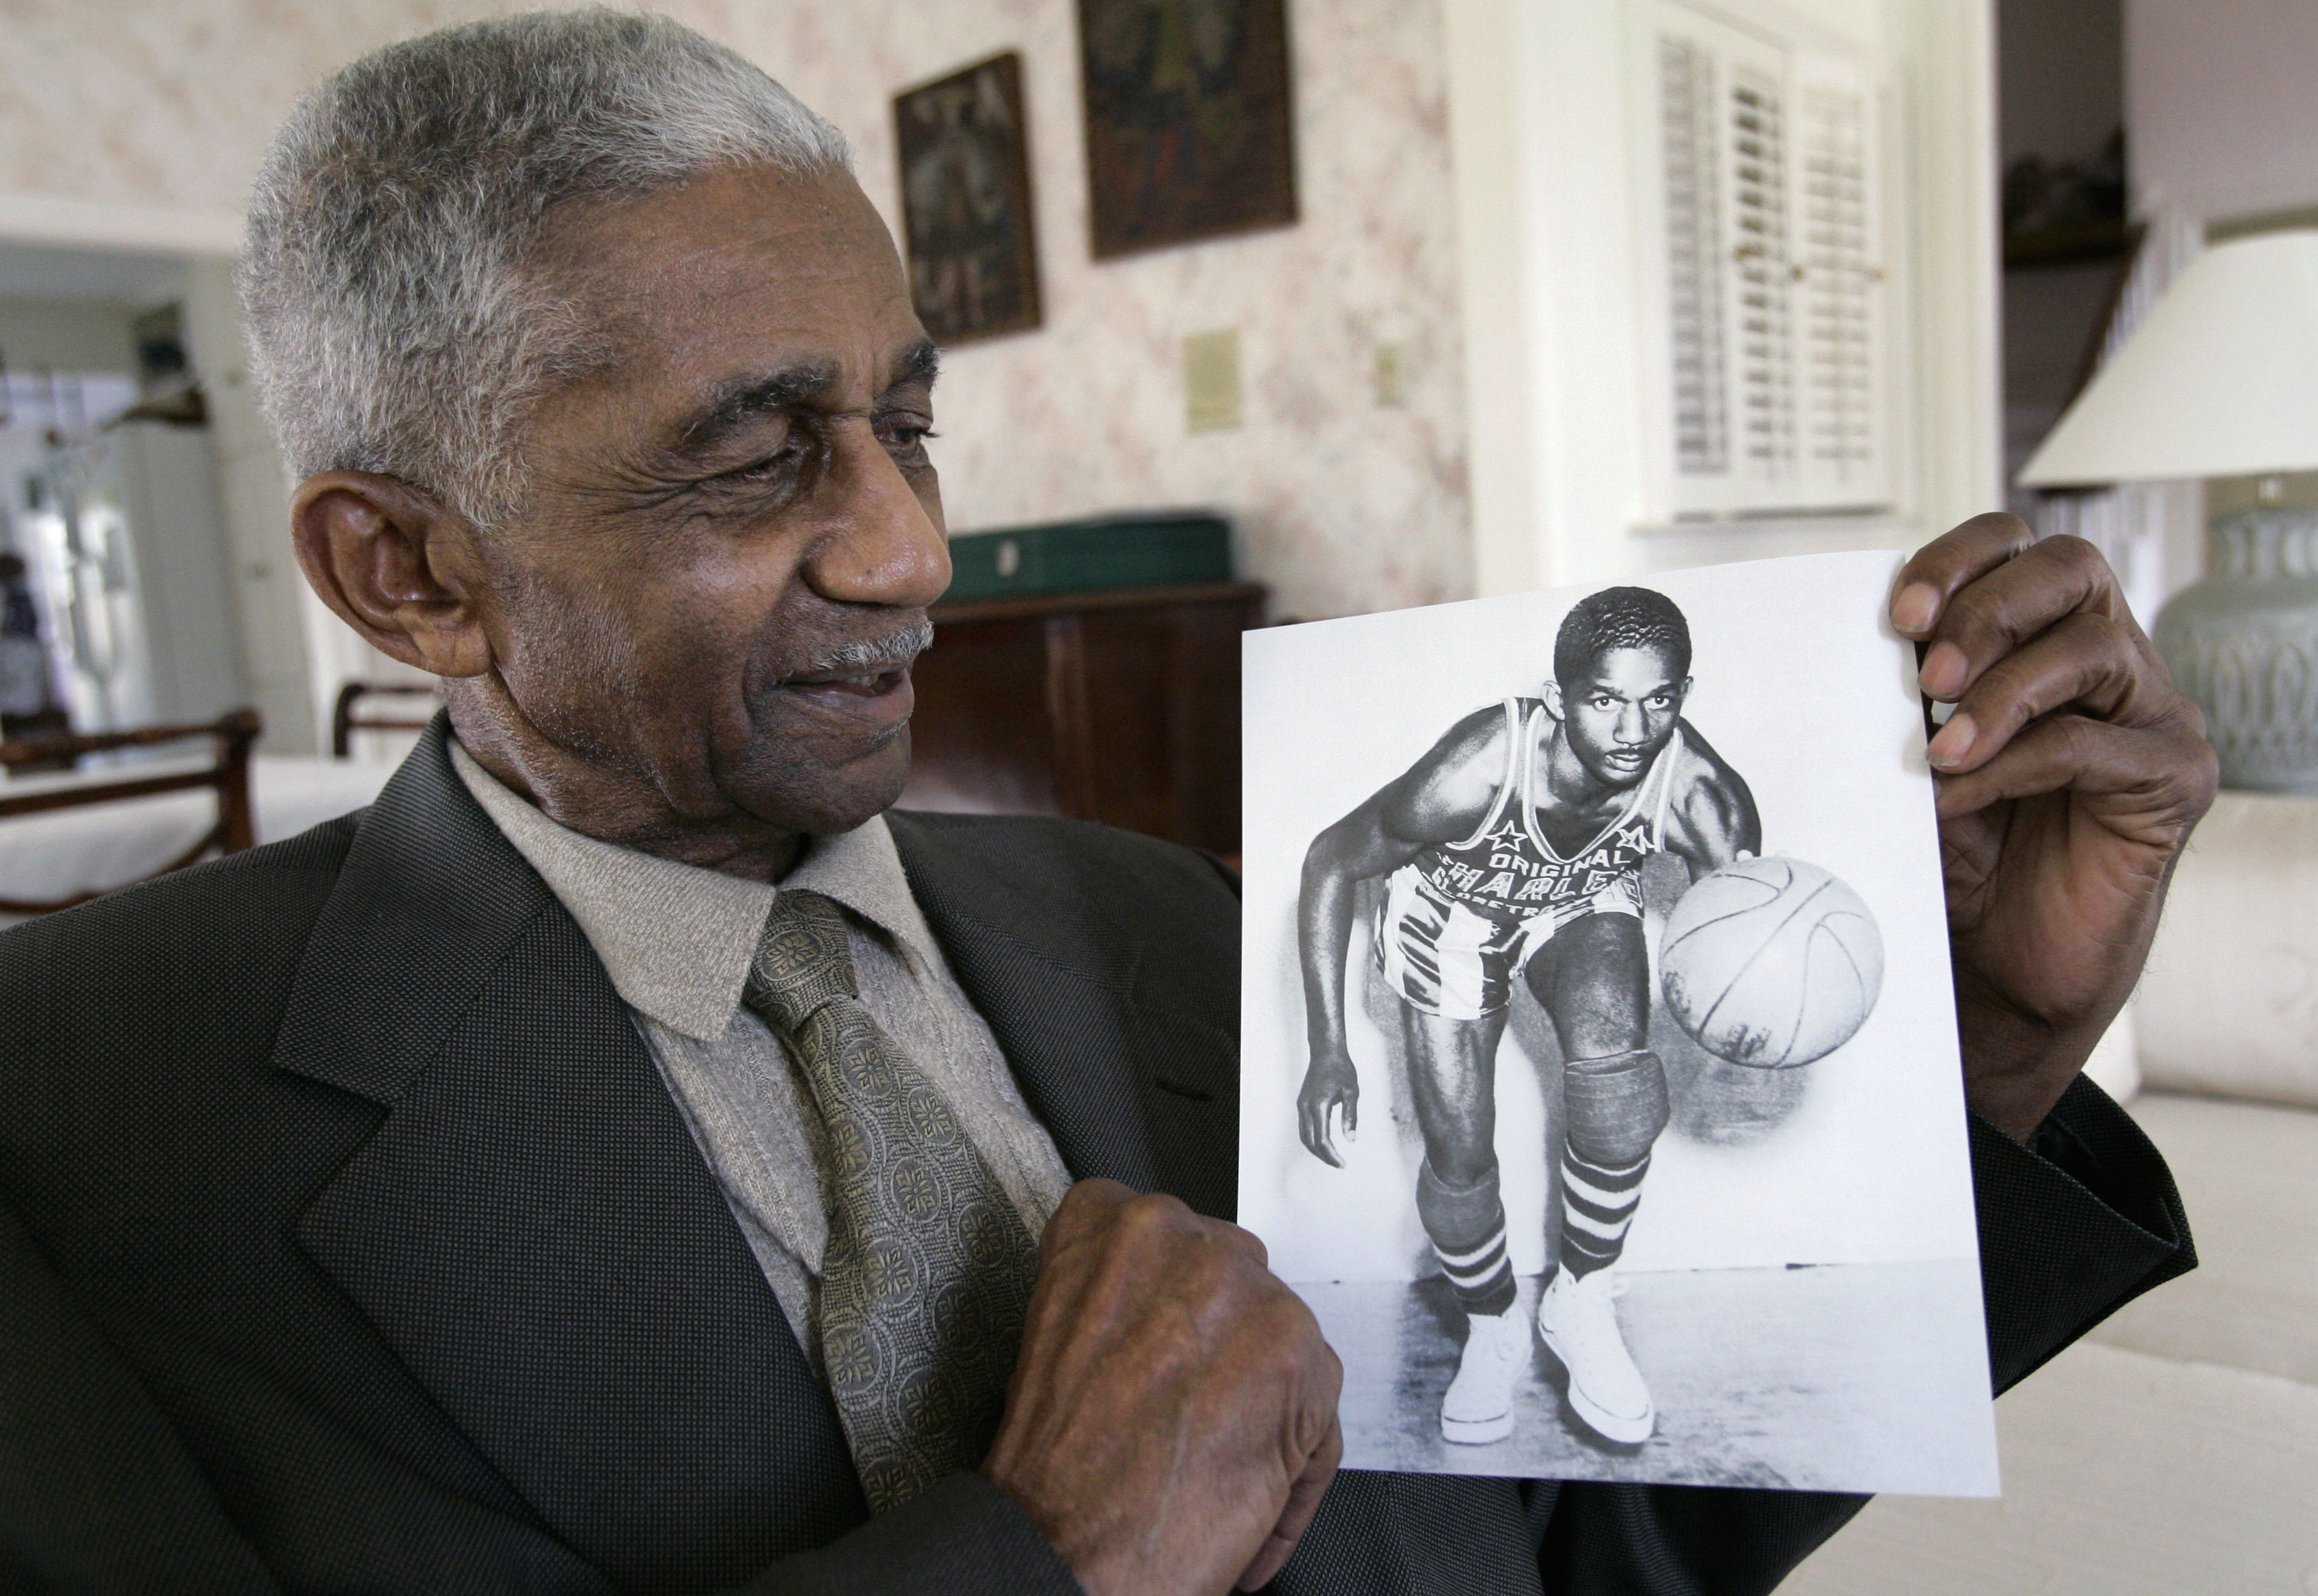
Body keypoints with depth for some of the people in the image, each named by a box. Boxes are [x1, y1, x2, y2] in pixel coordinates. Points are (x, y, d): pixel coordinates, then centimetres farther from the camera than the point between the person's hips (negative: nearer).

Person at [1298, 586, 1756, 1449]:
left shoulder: (1703, 795, -32)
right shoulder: (1476, 771, -39)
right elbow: (1331, 861, -24)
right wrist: (1328, 1050, -26)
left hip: (1585, 906, 1)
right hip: (1450, 916, -1)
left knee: (1614, 1068, -29)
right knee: (1459, 1159, -7)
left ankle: (1579, 1305, -4)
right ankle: (1491, 1329, 26)